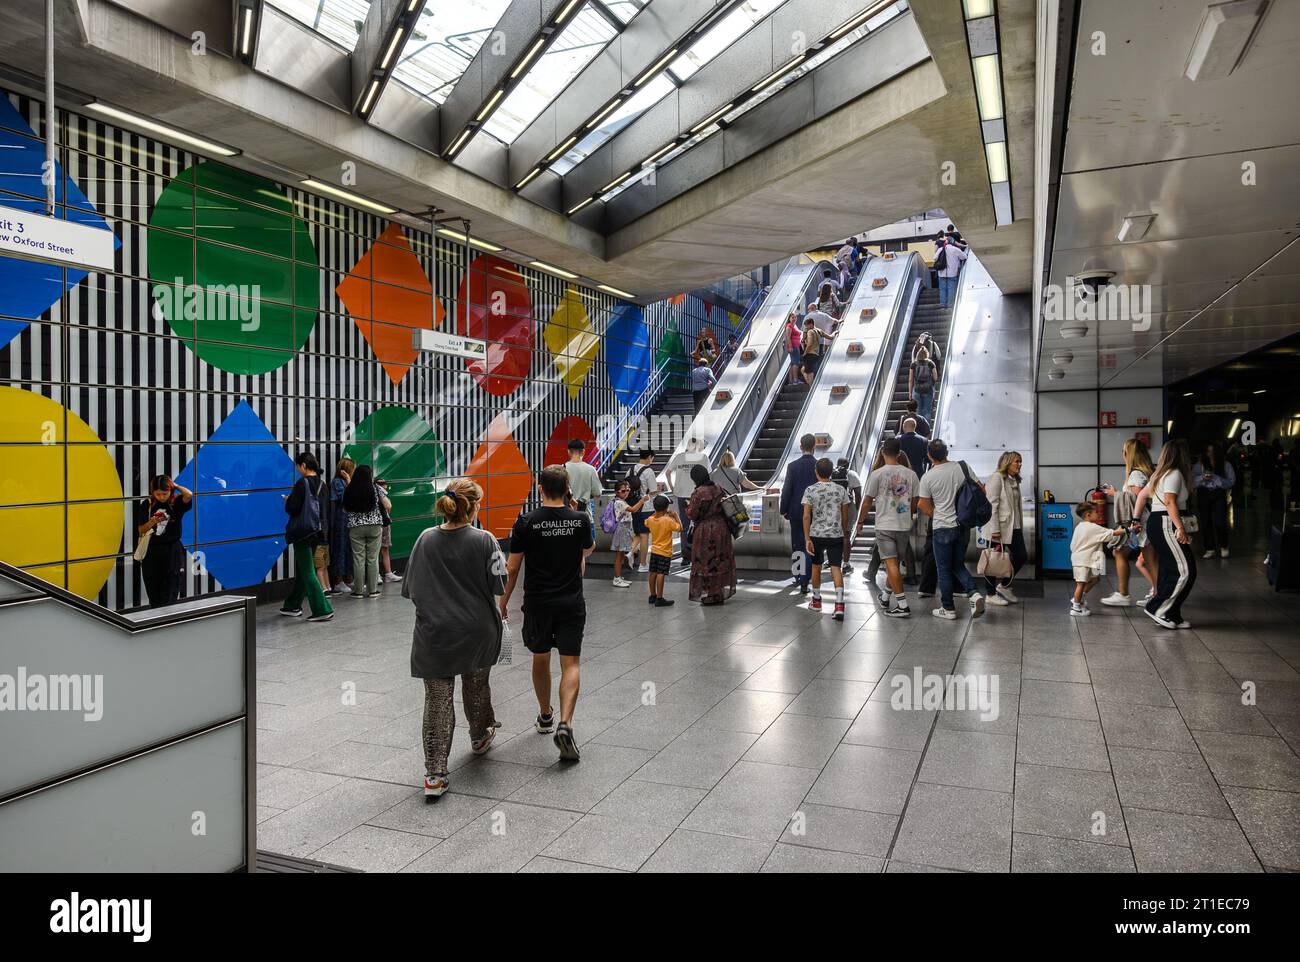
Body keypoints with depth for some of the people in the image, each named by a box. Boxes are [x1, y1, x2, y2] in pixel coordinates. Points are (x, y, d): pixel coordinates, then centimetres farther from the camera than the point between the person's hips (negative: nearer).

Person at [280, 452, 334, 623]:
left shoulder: (302, 483, -15)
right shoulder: (322, 484, 7)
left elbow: (292, 508, -18)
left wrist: (288, 500, 4)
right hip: (318, 531, 8)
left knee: (307, 572, -4)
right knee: (302, 570, 19)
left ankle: (323, 610, -8)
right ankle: (293, 606, 30)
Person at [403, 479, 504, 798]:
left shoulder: (426, 539, -3)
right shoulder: (484, 540, -13)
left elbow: (410, 588, 2)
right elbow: (499, 585, -11)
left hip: (434, 633, 1)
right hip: (477, 631, -1)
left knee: (437, 699, 3)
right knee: (476, 685, 24)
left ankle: (435, 774, -2)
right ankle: (480, 736, 47)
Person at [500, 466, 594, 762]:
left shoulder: (526, 522, -8)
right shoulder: (580, 520, -4)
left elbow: (512, 568, -4)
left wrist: (503, 602, 9)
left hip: (537, 603, 0)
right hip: (571, 602, 0)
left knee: (540, 659, 20)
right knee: (570, 664, 1)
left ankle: (545, 717, 37)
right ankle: (564, 724, -17)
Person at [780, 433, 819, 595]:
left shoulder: (793, 466, -7)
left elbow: (786, 489, -6)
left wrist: (783, 510, 5)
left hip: (796, 511, 0)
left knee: (796, 545, 13)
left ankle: (799, 577, 20)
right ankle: (805, 580, -3)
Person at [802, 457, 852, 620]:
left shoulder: (810, 490, -6)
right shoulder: (841, 490, 1)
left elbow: (806, 516, -10)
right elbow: (845, 516, 6)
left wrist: (807, 539, -9)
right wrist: (844, 533, 20)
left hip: (817, 535, -1)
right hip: (836, 534, 1)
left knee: (816, 566, 16)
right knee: (836, 568, -2)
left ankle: (816, 600, 30)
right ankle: (839, 605, -15)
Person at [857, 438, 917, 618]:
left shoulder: (877, 474, -10)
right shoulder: (910, 474, 1)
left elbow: (867, 501, -5)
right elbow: (915, 502, 8)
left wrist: (860, 521, 10)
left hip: (885, 525, -4)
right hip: (905, 525, 5)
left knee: (891, 564, -7)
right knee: (895, 563, 17)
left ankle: (902, 604, -12)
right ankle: (887, 596, 32)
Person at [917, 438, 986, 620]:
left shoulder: (927, 477, -11)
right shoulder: (962, 467, -3)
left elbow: (925, 506, -3)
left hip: (942, 528, -4)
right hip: (963, 525, 4)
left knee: (944, 569, 8)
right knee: (958, 565, 18)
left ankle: (948, 609, 14)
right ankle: (974, 593, -3)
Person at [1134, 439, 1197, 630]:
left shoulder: (1160, 474, 19)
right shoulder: (1175, 473, -10)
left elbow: (1142, 495, 25)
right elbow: (1169, 502, -21)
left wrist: (1135, 519, 29)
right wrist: (1180, 527, -26)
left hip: (1156, 524, 10)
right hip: (1166, 525, -10)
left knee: (1168, 570, 10)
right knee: (1185, 571, -10)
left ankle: (1170, 616, 12)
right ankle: (1157, 608, -8)